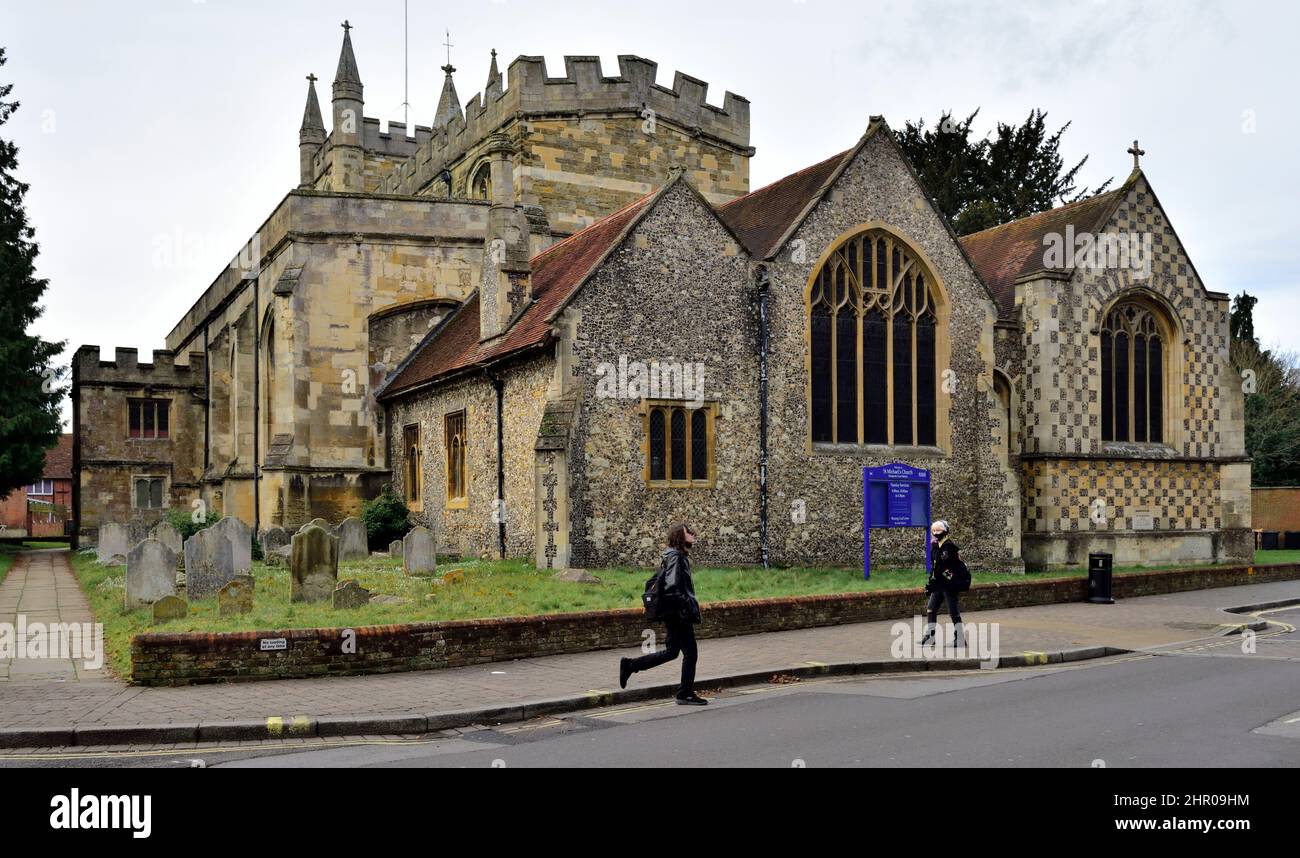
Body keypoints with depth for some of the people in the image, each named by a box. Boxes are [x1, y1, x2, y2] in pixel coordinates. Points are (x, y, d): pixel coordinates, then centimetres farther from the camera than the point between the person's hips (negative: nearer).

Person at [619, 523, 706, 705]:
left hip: (673, 614, 10)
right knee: (690, 652, -1)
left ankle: (630, 665, 16)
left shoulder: (677, 555, 15)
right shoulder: (675, 556, -15)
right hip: (679, 614, -10)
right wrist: (686, 605, -20)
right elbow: (672, 587, -23)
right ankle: (686, 694, 7)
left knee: (672, 652, 15)